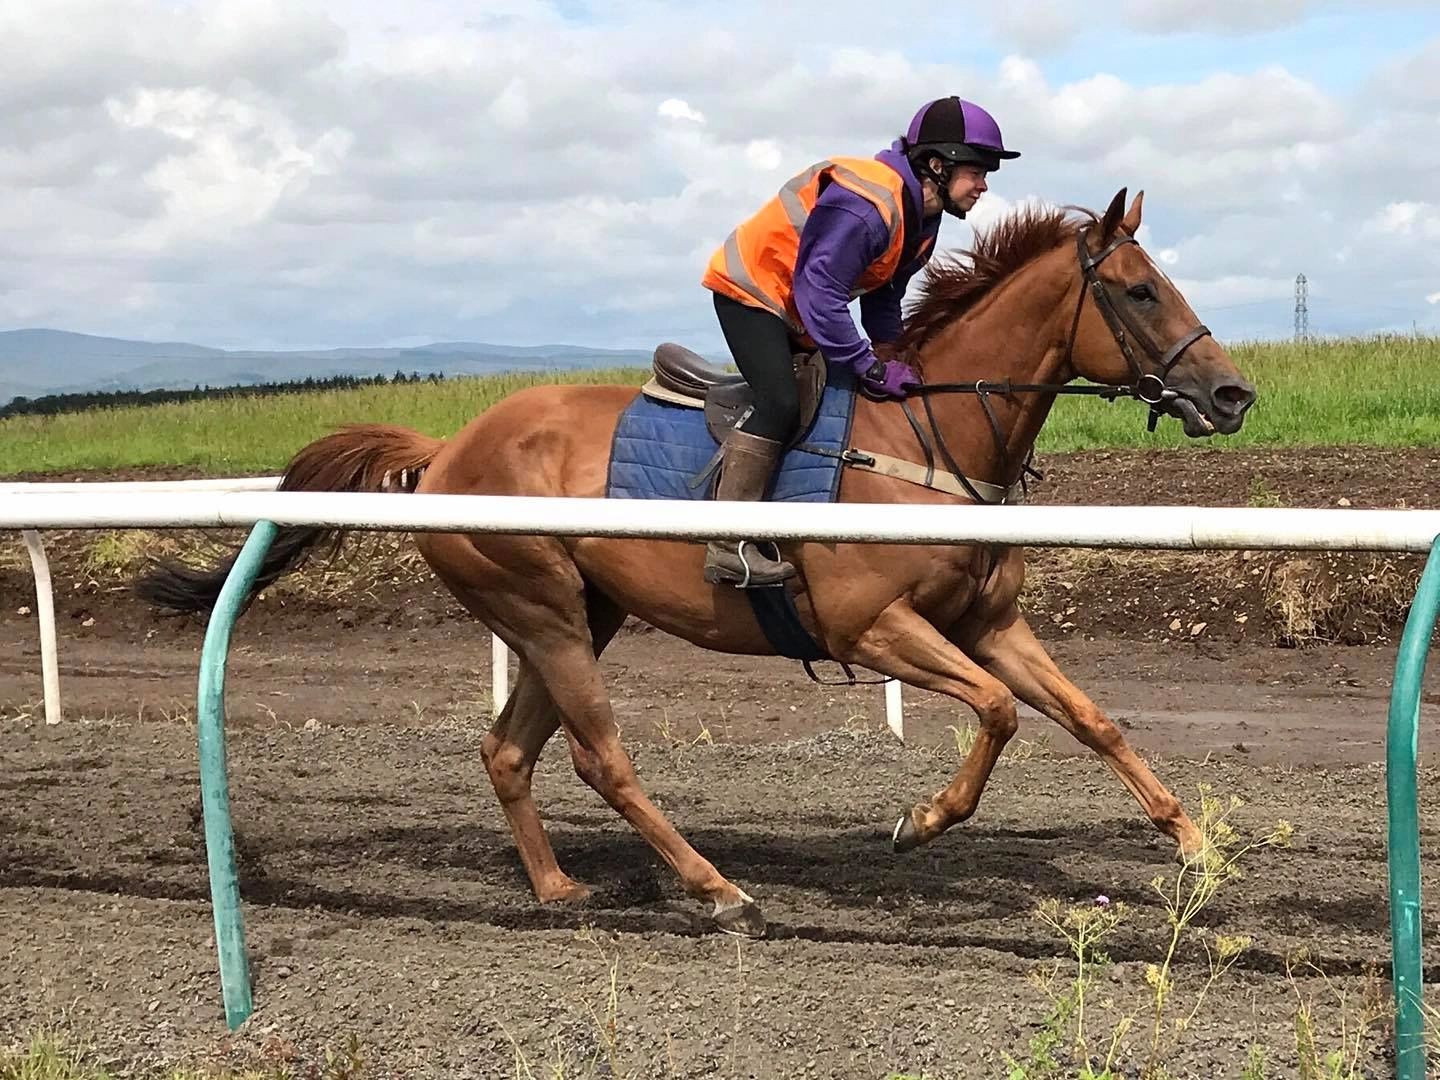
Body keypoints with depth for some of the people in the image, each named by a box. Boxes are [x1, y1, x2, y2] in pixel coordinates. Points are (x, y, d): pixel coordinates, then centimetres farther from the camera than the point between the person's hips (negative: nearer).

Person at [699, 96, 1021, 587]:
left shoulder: (921, 218, 2)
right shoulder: (865, 206, -30)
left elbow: (883, 294, 12)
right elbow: (821, 297, -33)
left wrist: (891, 361, 1)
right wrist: (872, 369, -28)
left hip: (798, 308, 11)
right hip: (750, 290, -11)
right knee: (781, 402, -26)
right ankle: (728, 547, -28)